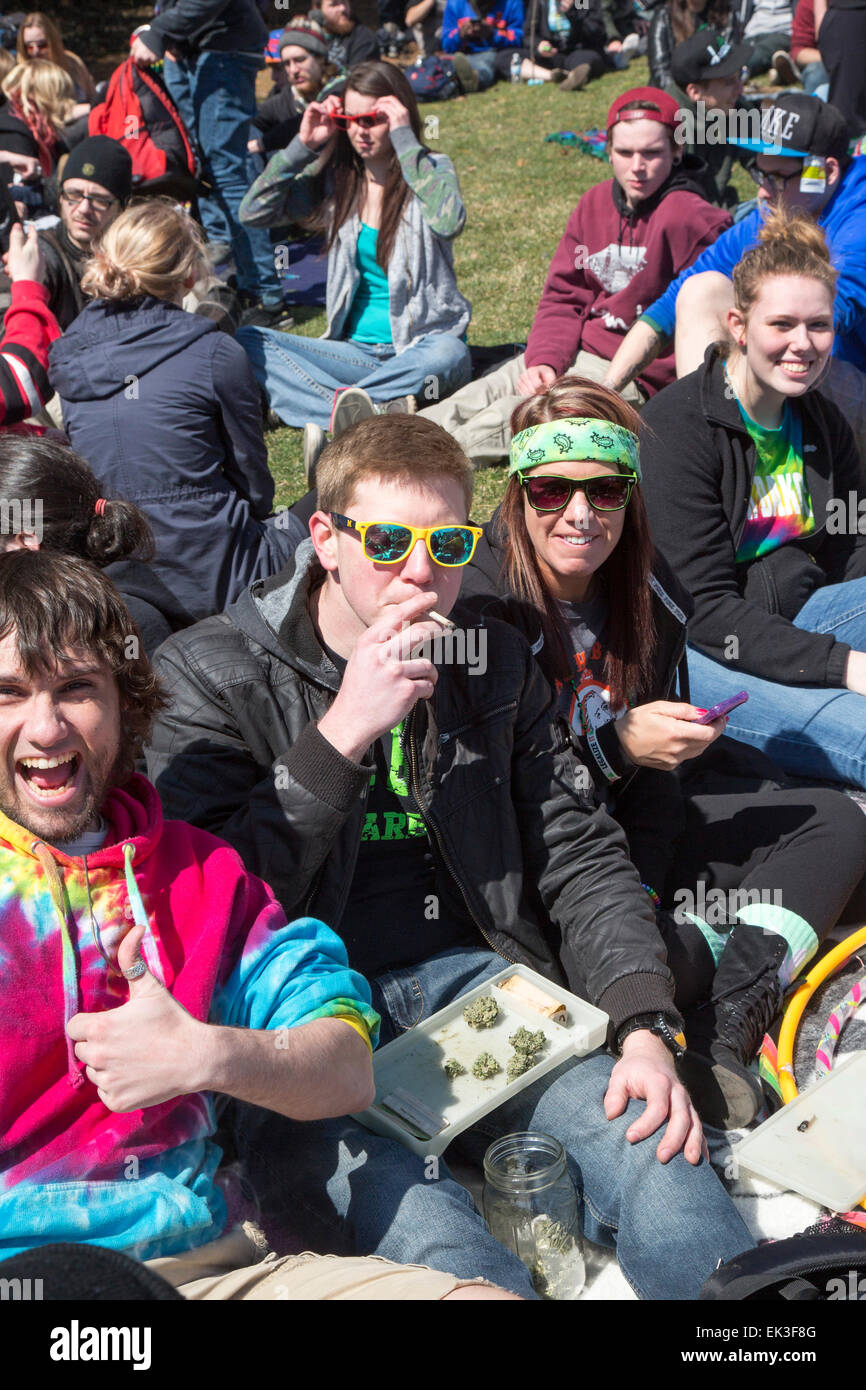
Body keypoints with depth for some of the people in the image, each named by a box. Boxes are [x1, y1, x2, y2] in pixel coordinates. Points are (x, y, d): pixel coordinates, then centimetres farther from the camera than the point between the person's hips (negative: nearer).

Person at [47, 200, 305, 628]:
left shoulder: (67, 356, 0)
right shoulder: (215, 354, -14)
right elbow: (249, 469, -1)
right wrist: (259, 513, 21)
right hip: (206, 581, -5)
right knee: (297, 522, 27)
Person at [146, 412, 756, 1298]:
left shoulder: (496, 663, 13)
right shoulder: (206, 677, 0)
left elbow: (582, 859, 12)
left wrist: (645, 1028, -4)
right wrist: (344, 730, -16)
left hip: (470, 980, 4)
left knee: (659, 1153, -22)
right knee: (443, 1253, -31)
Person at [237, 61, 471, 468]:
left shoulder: (430, 170, -1)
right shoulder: (335, 176, 8)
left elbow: (449, 222, -25)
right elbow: (253, 213, 1)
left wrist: (404, 141, -19)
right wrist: (303, 145, -5)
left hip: (417, 347, -4)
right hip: (356, 352, 4)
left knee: (449, 355, -39)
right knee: (248, 342, -18)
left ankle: (329, 412, -36)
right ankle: (377, 410, -38)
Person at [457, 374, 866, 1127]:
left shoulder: (652, 593, -4)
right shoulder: (477, 604, -21)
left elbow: (655, 778, 0)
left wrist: (645, 894, -13)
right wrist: (614, 746, -28)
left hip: (624, 832, 7)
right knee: (673, 956, -34)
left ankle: (721, 1036, -18)